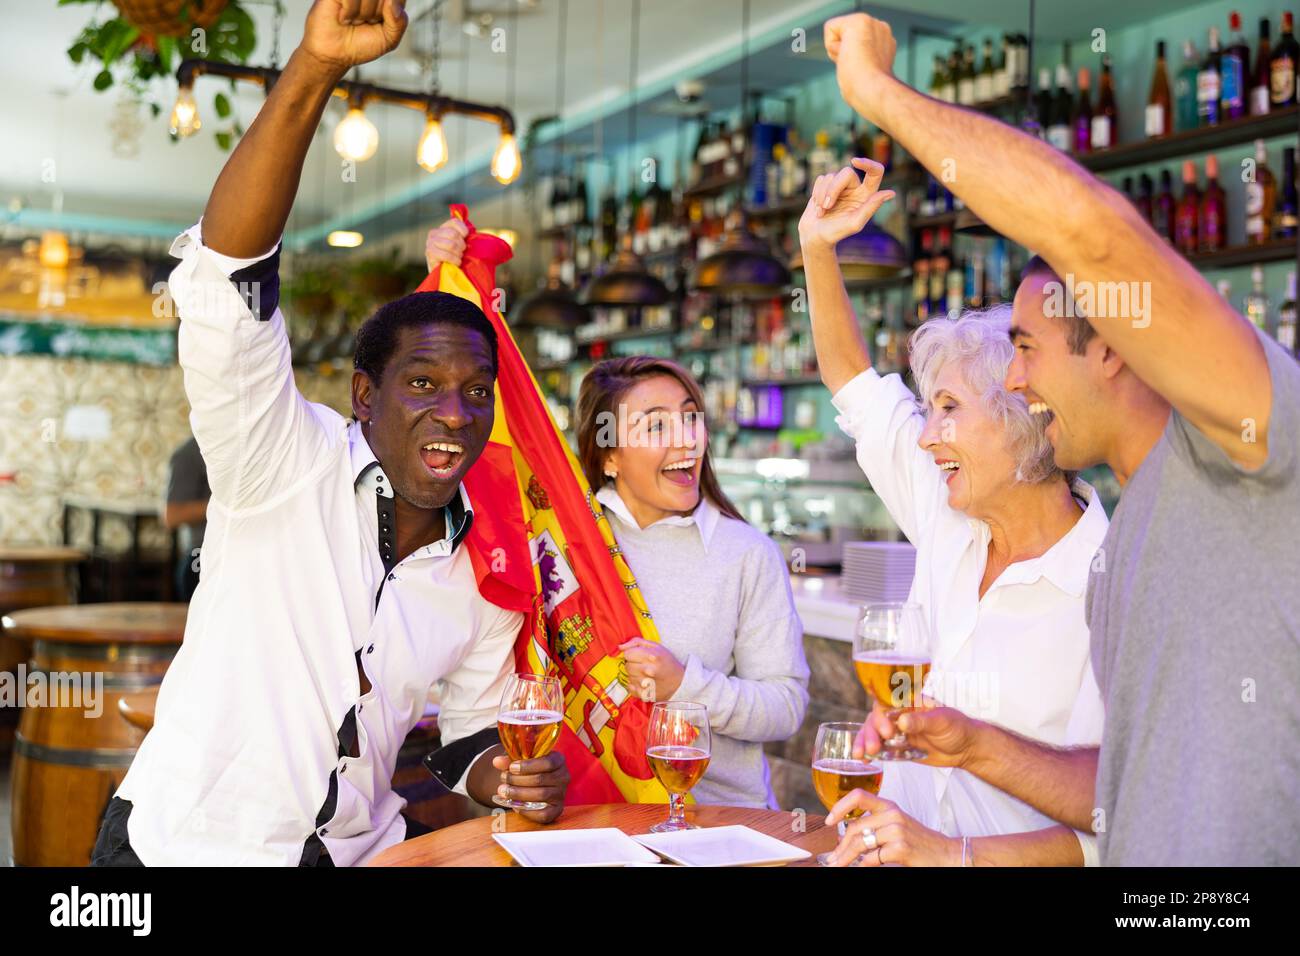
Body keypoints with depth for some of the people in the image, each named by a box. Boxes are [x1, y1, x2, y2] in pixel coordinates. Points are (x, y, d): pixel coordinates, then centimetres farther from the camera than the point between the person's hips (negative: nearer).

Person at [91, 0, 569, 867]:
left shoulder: (490, 570, 0)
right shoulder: (285, 463, -13)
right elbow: (226, 277, -26)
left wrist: (502, 773, -12)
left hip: (361, 848, 3)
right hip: (187, 844, -3)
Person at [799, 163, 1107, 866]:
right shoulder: (949, 522, 7)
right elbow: (856, 384, 19)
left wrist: (954, 853, -30)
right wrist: (818, 246, 13)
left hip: (1012, 860, -5)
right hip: (903, 848, 6)